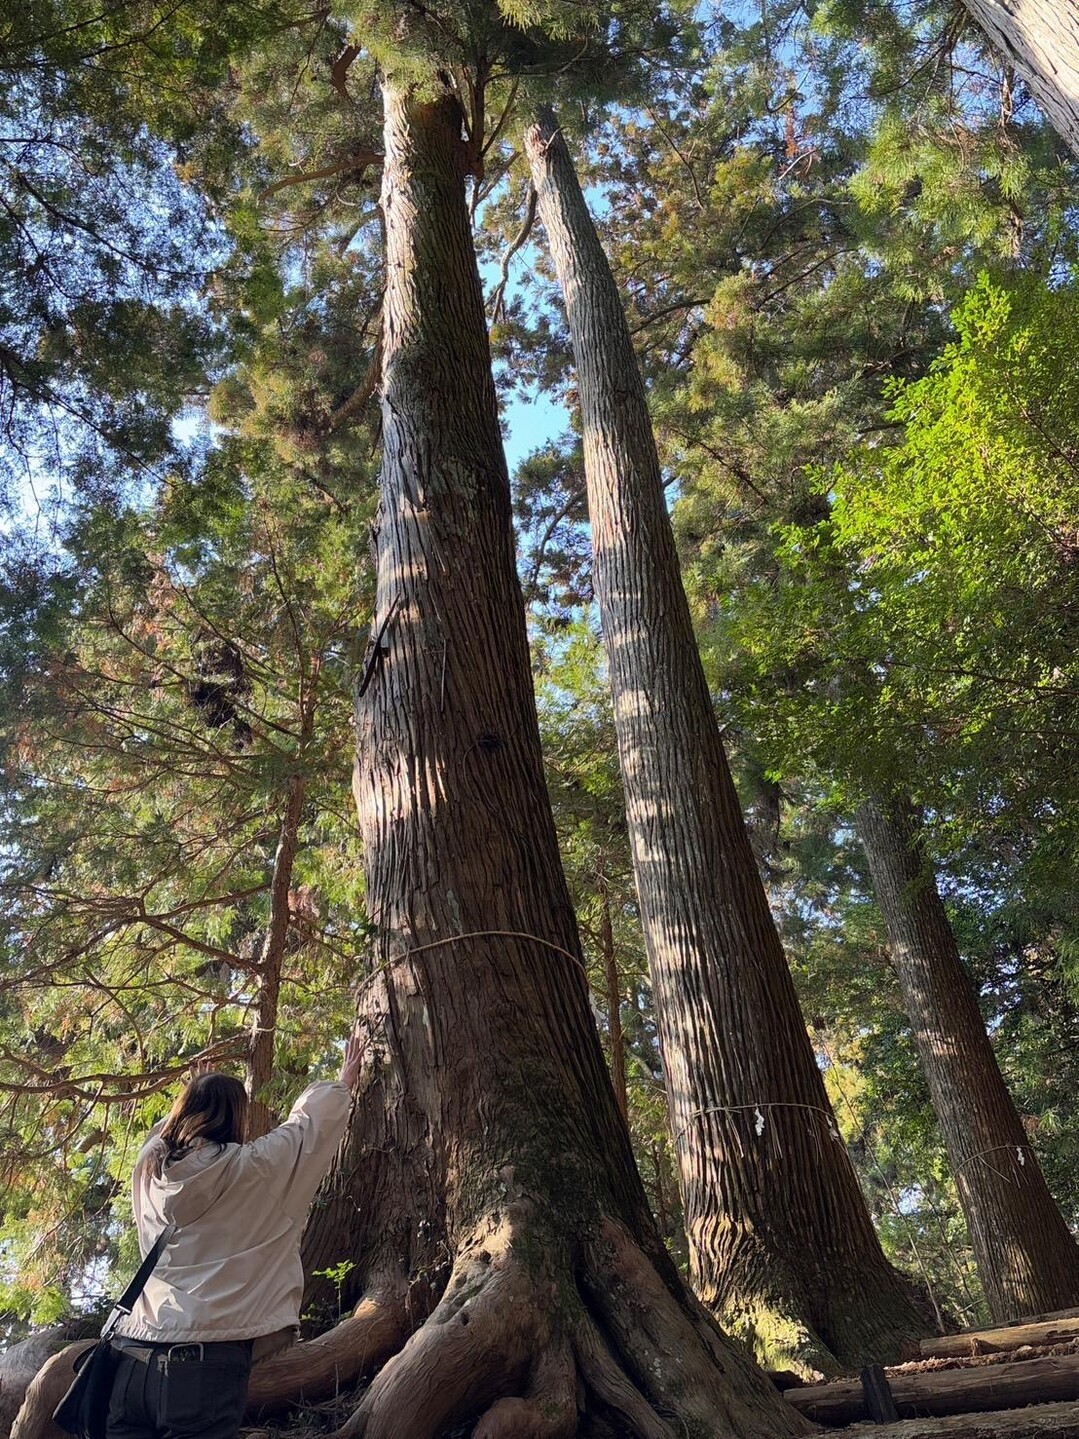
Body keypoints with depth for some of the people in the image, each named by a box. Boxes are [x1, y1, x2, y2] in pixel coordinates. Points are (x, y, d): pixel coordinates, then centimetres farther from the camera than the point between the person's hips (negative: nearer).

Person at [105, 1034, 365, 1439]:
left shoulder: (149, 1165, 6)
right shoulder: (250, 1169, -5)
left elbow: (170, 1126, 30)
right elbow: (309, 1123, 12)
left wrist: (199, 1096, 48)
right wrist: (343, 1083, 30)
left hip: (133, 1359, 5)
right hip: (205, 1361, -5)